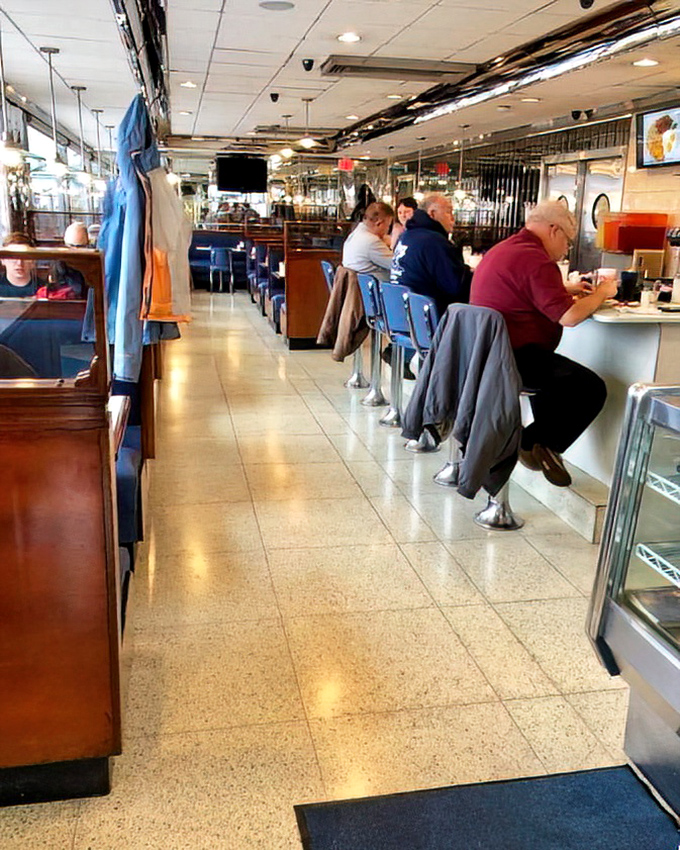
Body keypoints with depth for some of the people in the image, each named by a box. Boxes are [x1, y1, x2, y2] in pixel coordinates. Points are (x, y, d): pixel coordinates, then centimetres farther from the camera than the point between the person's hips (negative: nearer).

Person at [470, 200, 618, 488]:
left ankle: (543, 445, 28)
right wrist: (602, 293, -4)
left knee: (558, 372, 34)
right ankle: (535, 443, 4)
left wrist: (565, 289, 22)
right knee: (591, 389, -8)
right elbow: (569, 316, -22)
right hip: (515, 359, -11)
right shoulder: (535, 260, -17)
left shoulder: (501, 250, 17)